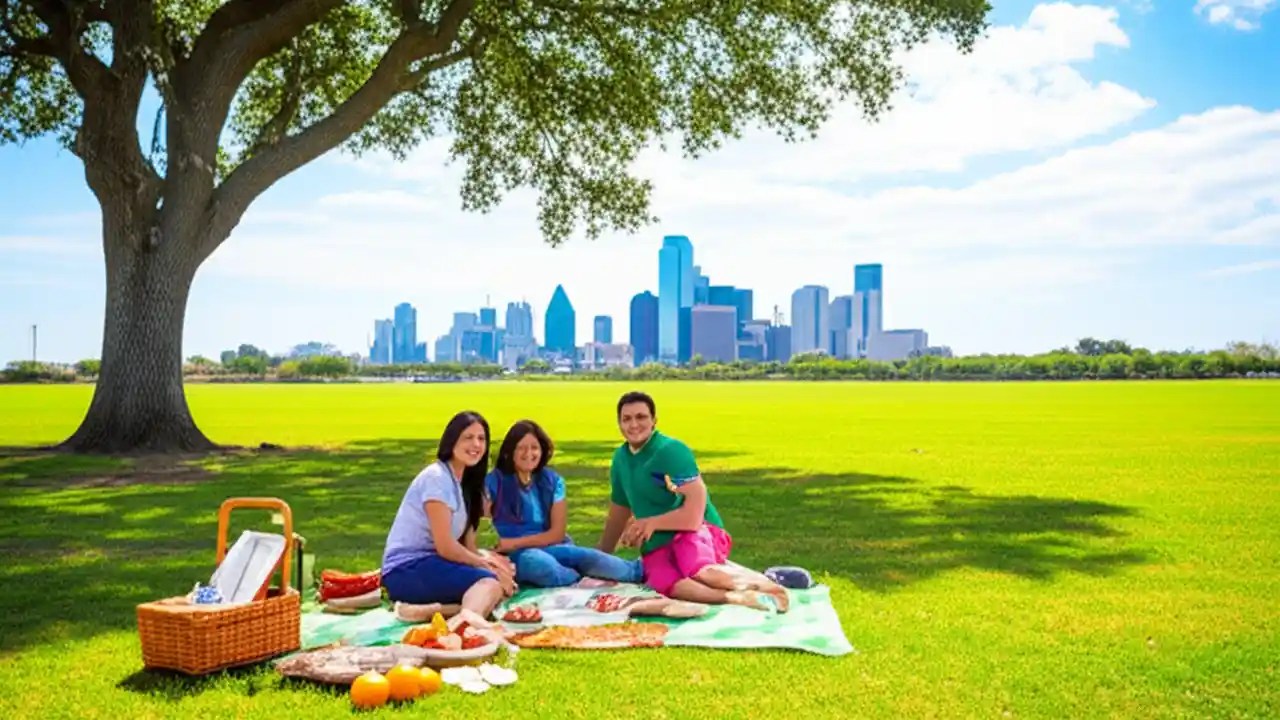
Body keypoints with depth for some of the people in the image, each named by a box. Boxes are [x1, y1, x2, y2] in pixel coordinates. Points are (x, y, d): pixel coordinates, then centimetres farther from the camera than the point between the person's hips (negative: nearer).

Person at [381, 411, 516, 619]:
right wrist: (486, 564, -7)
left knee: (506, 576, -8)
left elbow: (466, 546, 9)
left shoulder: (466, 483, 16)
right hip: (407, 570, -9)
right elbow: (445, 547, -17)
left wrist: (488, 558, -11)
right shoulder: (436, 478, -12)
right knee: (489, 581, -29)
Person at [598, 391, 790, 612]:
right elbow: (618, 513, 26)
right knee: (663, 581, -35)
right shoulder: (620, 458, 12)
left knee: (699, 570, -42)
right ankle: (740, 597, -40)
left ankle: (767, 586, -22)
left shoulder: (671, 450, -10)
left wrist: (651, 523, -11)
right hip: (656, 548, 5)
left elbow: (694, 513, -18)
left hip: (694, 532, -4)